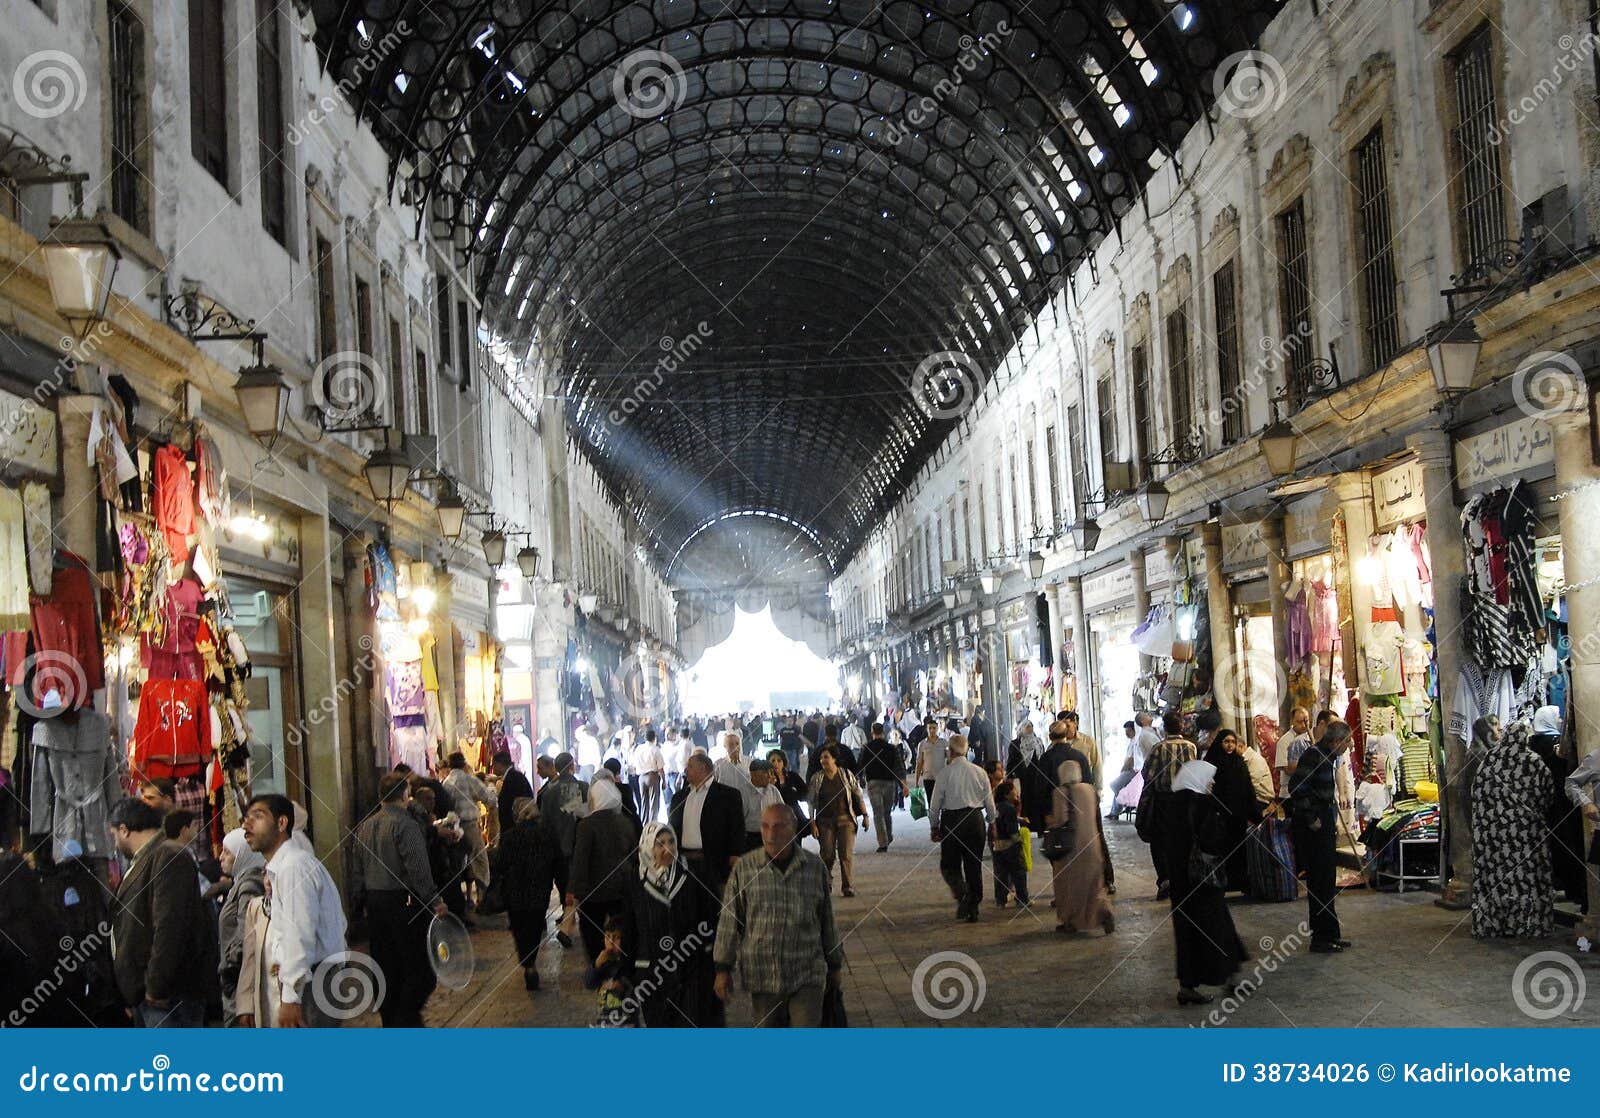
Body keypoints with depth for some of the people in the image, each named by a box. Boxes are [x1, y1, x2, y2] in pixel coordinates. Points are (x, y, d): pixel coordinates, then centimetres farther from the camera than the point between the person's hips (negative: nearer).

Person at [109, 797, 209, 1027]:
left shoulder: (168, 857, -11)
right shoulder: (141, 862, 21)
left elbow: (169, 927, -20)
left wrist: (157, 988, -20)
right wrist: (132, 998, 18)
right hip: (143, 992, 10)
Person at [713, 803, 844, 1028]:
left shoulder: (815, 867, 0)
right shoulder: (744, 868, -2)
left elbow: (828, 921, 10)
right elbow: (729, 921, 2)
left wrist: (834, 965, 16)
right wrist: (723, 968, 0)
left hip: (807, 975, 0)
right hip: (762, 974, 1)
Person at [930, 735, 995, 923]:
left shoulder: (945, 772, -7)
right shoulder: (979, 772, 3)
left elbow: (935, 803, -4)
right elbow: (990, 801, 8)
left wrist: (935, 826, 8)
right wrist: (991, 824, 21)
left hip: (951, 821, -3)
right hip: (976, 819, 3)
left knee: (949, 865, 7)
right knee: (974, 866, 11)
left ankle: (962, 893, -20)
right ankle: (973, 911, 14)